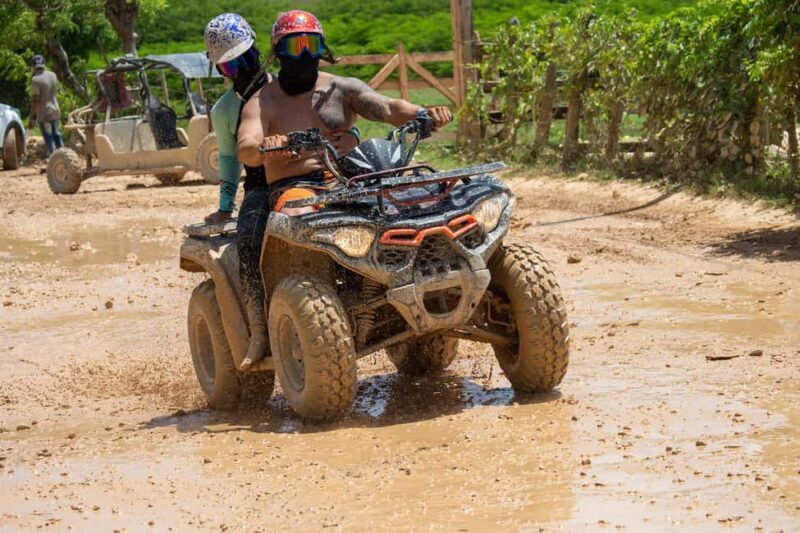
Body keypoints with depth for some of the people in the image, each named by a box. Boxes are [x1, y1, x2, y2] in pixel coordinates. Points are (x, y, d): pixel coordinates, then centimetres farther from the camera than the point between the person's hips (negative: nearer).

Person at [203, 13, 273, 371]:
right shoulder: (224, 110, 14)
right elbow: (228, 156, 22)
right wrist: (225, 207, 16)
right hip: (260, 188, 1)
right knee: (248, 238, -31)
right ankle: (259, 332, -27)